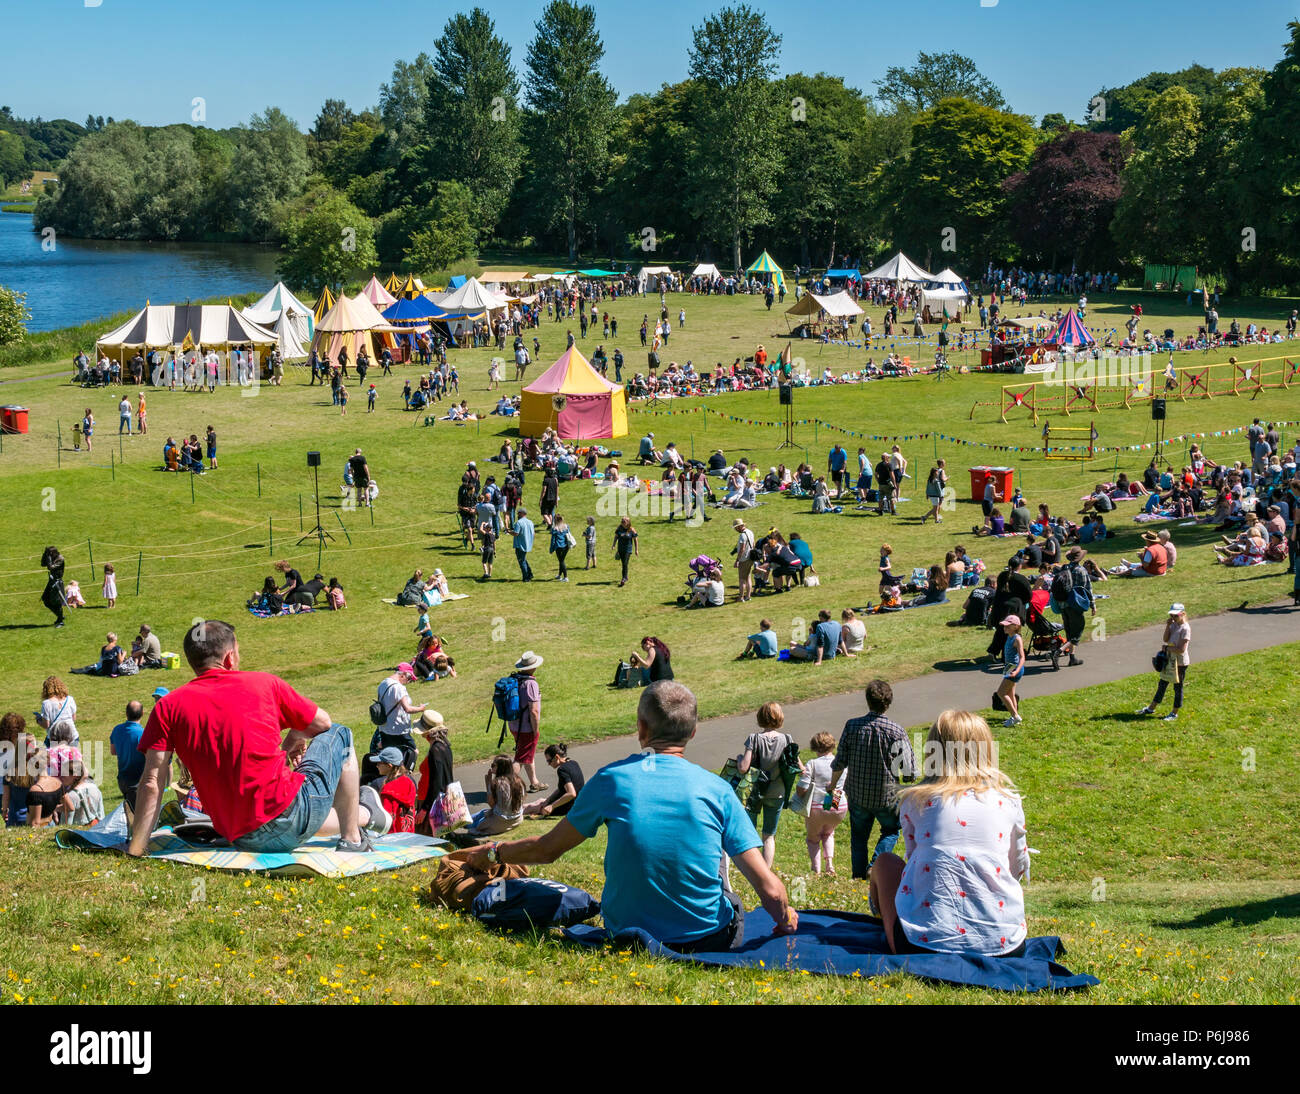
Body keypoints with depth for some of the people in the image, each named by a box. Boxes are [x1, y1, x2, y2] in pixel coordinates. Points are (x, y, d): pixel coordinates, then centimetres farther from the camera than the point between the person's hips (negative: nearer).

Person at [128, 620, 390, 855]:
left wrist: (136, 848, -3)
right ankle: (352, 837, 25)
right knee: (339, 735, 23)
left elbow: (152, 781, -6)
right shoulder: (263, 683, 1)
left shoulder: (168, 706, 2)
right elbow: (322, 723, 15)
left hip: (242, 840, 3)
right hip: (288, 813, -3)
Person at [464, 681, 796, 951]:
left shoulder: (611, 780, -8)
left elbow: (547, 848, 4)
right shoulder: (716, 789, -9)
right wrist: (787, 921, 11)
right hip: (709, 940, -1)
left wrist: (493, 853, 24)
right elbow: (769, 888, -11)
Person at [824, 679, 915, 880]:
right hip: (887, 795, -2)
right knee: (891, 830, 22)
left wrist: (832, 785, 12)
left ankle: (859, 874, 23)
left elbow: (840, 762, -5)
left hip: (857, 794, 2)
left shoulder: (852, 726, -11)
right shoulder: (896, 731, -16)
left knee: (859, 835, 20)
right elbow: (909, 770, -12)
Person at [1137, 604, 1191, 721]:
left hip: (1180, 663, -8)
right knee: (1162, 684, 17)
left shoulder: (1185, 628, -20)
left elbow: (1181, 649, -24)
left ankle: (1174, 713, 18)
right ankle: (1151, 708, 28)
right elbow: (1166, 639, 0)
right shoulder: (1173, 624, 5)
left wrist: (1166, 647, -13)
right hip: (1169, 660, 8)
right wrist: (1168, 626, -11)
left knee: (1178, 687, 6)